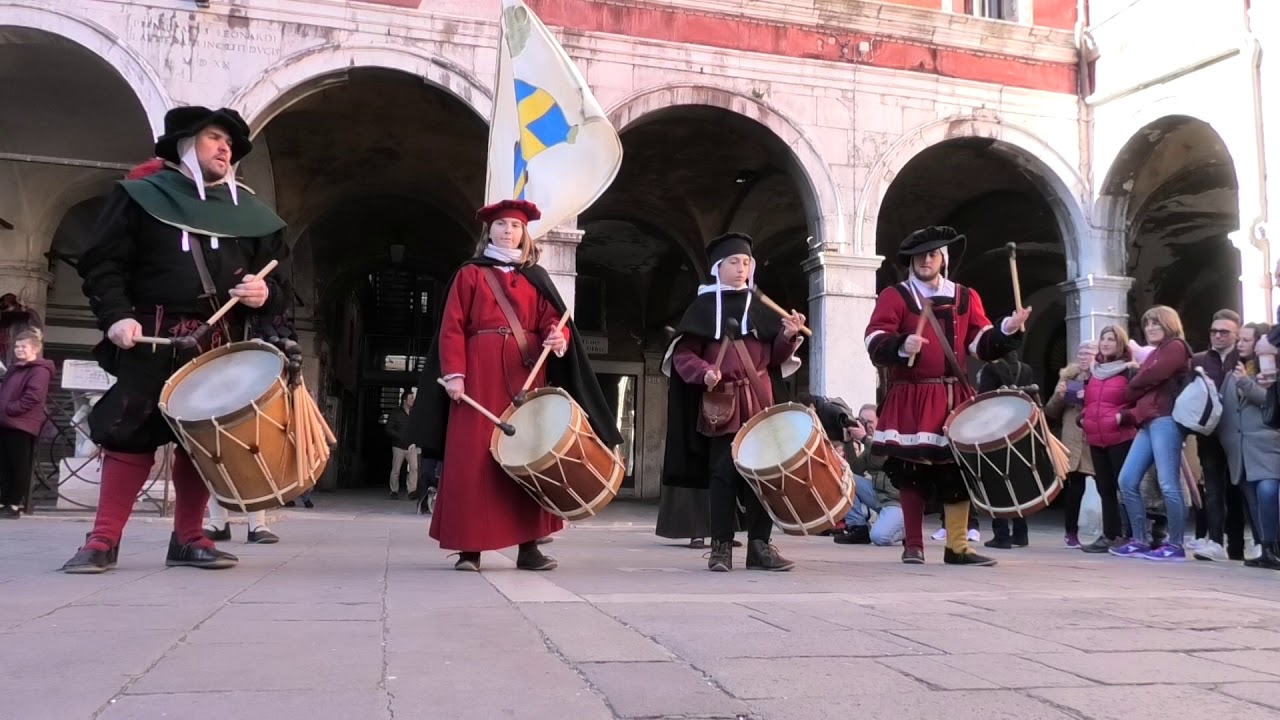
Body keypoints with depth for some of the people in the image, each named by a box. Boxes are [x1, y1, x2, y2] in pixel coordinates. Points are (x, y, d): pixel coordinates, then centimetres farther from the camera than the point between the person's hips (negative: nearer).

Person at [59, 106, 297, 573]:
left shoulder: (248, 210, 15)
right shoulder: (141, 195, 6)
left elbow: (282, 278, 15)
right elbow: (103, 262, 1)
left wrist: (266, 294, -8)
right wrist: (116, 315, -13)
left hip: (223, 344, 3)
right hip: (153, 339, -3)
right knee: (131, 432, -5)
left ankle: (188, 538, 15)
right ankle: (104, 539, 3)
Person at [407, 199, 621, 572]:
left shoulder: (536, 278, 16)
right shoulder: (470, 274, 9)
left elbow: (552, 320, 6)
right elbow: (452, 329, 1)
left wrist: (559, 338, -18)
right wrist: (453, 374, -11)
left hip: (527, 374, 3)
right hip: (480, 373, -2)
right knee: (473, 457, -6)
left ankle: (529, 547, 4)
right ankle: (469, 548, -1)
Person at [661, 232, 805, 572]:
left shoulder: (760, 306, 13)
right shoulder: (704, 306, 3)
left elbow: (776, 357, 11)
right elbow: (682, 353, -1)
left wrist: (789, 336, -8)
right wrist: (704, 372, -18)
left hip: (759, 398, 3)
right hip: (721, 400, -3)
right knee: (724, 472, -3)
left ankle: (760, 545, 9)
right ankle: (721, 547, 5)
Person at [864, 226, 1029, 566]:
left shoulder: (966, 298, 13)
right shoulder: (894, 295, 1)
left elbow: (983, 344, 8)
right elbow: (874, 343, -9)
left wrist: (1008, 330, -10)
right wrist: (902, 346, -29)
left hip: (954, 397, 3)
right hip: (911, 398, -3)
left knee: (958, 470, 2)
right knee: (911, 474, 1)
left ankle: (957, 547, 10)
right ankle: (913, 545, 11)